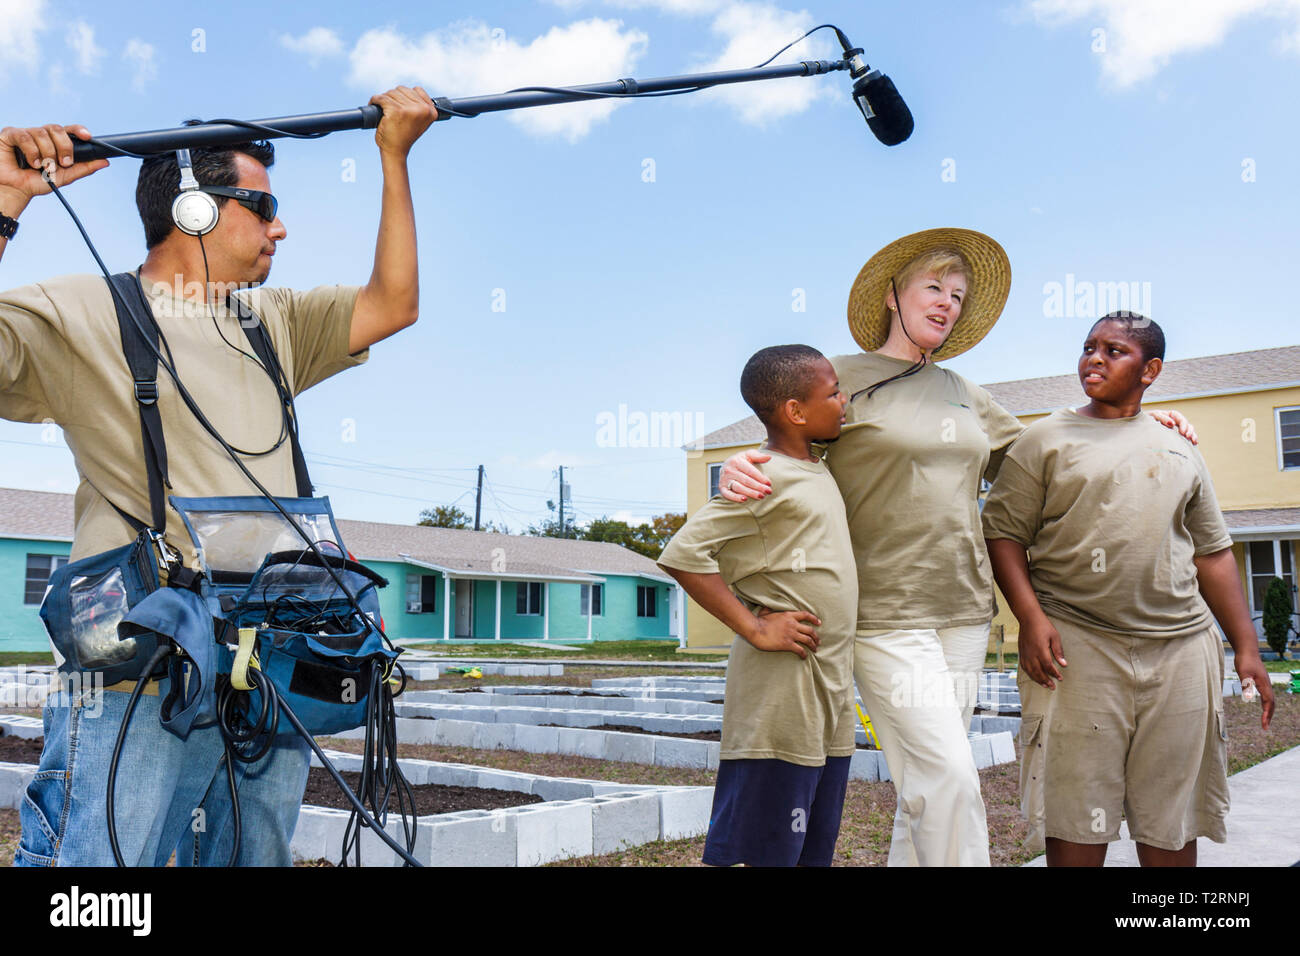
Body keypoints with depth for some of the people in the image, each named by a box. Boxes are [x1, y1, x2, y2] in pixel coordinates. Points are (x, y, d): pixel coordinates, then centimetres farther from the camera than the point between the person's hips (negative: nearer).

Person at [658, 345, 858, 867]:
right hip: (782, 684, -9)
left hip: (831, 685, 9)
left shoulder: (817, 471, 15)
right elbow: (682, 553, -20)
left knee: (814, 848, 15)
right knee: (763, 851, -3)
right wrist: (754, 628, -18)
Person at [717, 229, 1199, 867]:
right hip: (885, 614, -6)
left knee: (926, 790, 10)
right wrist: (738, 472, -23)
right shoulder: (842, 378, -1)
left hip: (963, 610, 6)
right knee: (948, 779, -12)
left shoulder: (961, 393, 16)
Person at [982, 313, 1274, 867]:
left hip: (1181, 646, 3)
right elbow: (1003, 531, 1)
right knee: (1077, 820, -3)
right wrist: (1030, 617, -13)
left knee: (1173, 824, 7)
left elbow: (1213, 555, 19)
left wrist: (1246, 648, 13)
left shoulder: (1181, 452, 18)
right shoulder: (1047, 440, 7)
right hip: (1076, 644, -3)